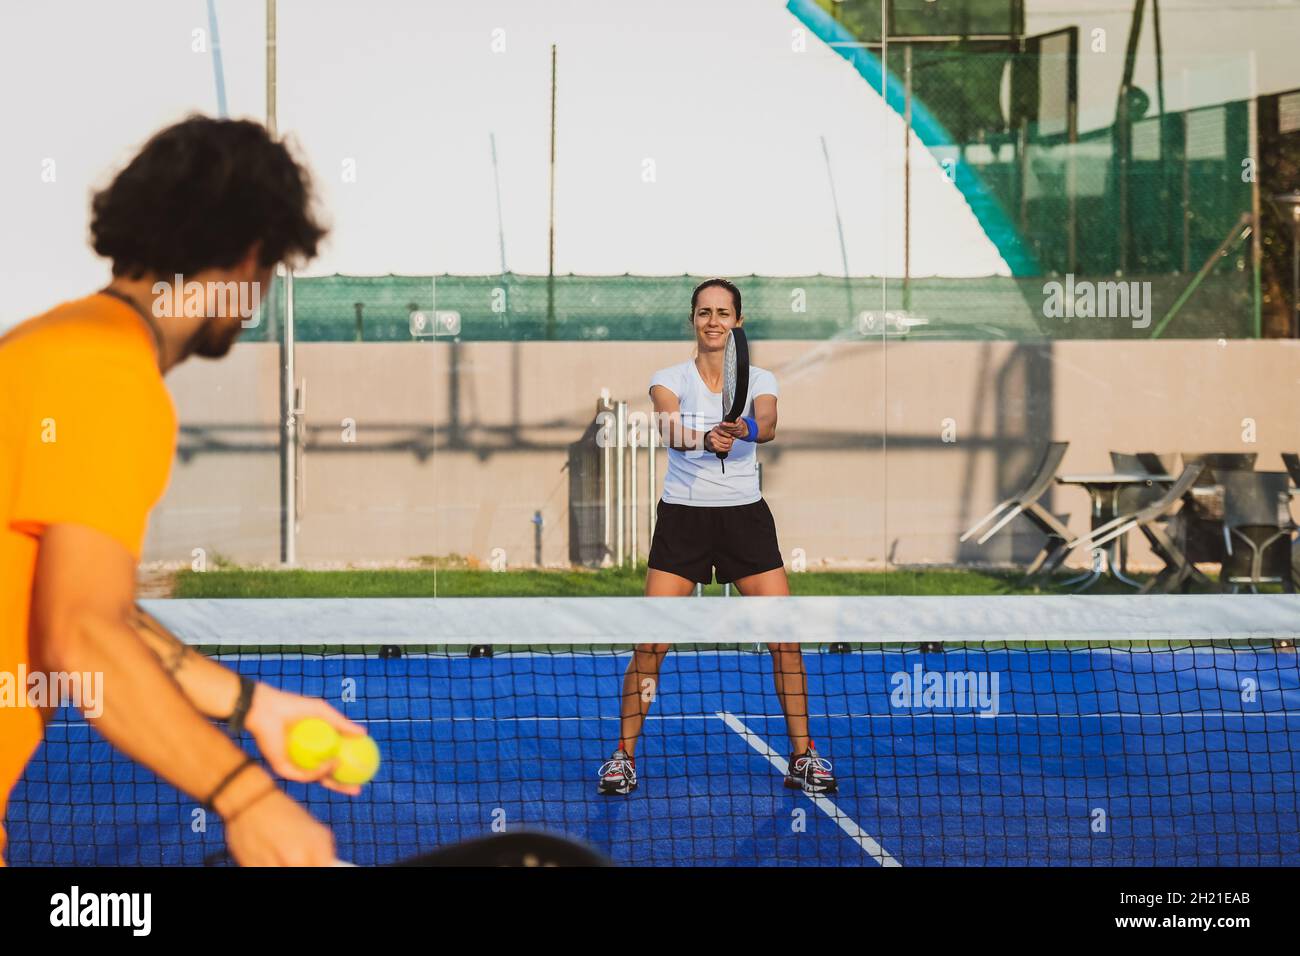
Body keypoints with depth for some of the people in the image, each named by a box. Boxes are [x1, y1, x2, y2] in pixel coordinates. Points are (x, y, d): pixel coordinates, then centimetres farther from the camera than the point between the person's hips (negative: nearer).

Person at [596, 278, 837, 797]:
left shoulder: (759, 380, 3)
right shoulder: (669, 379, -1)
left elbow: (767, 425, -20)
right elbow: (670, 430, -22)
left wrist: (745, 430, -44)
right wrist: (705, 439, -44)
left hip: (745, 516, 1)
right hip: (682, 517, -1)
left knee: (785, 638, -5)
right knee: (650, 644, -8)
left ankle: (803, 758, 7)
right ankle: (623, 757, 5)